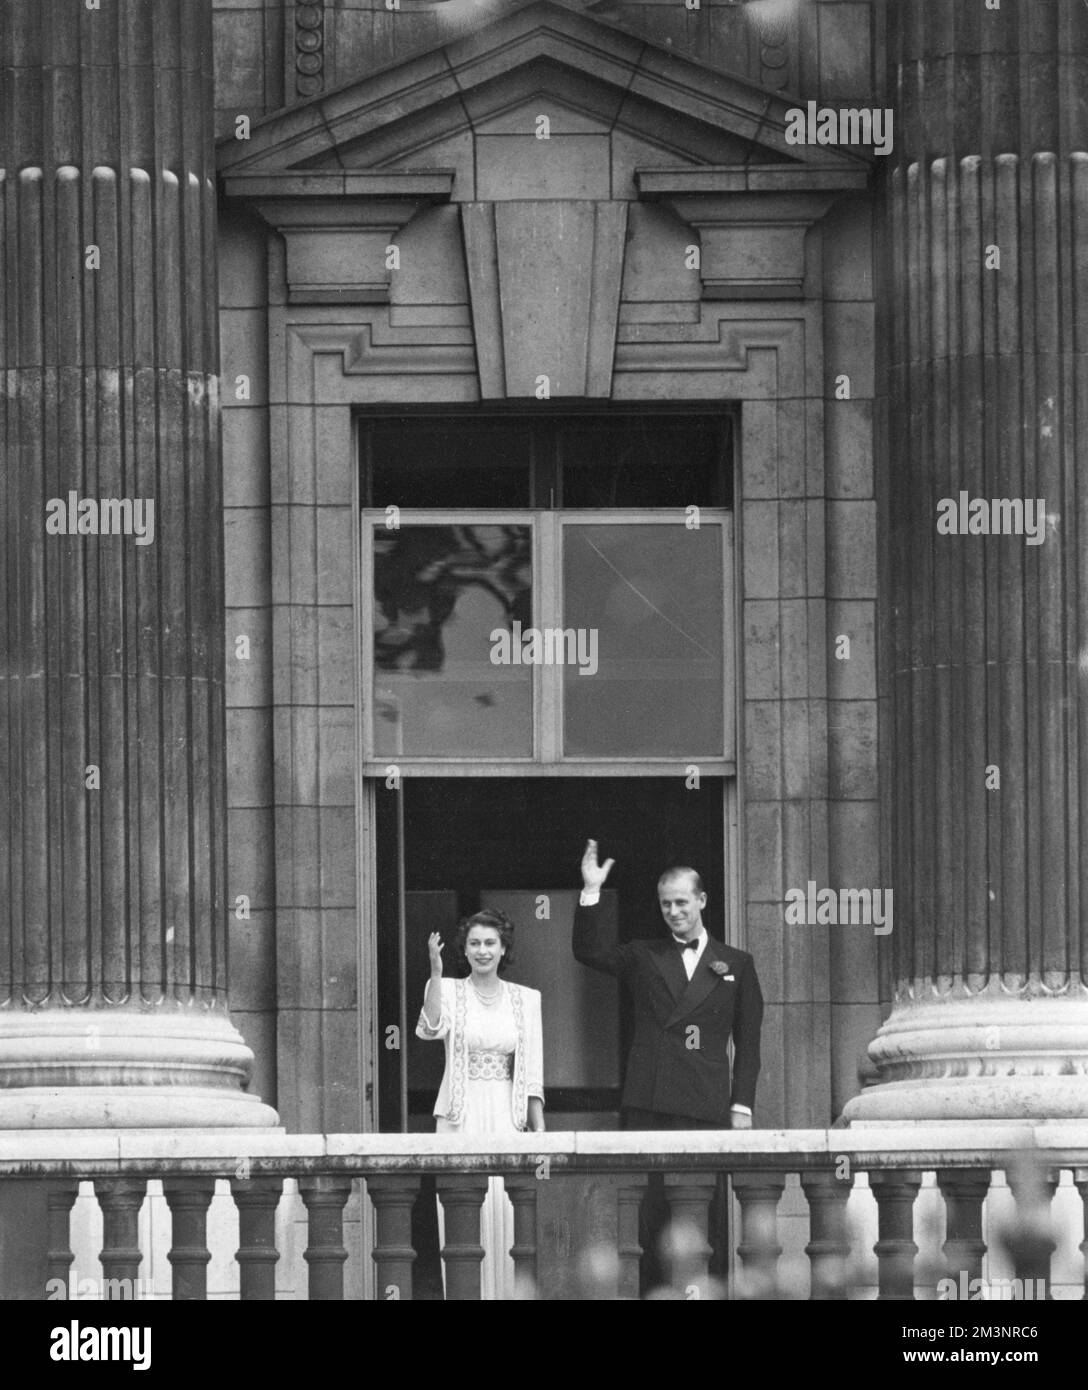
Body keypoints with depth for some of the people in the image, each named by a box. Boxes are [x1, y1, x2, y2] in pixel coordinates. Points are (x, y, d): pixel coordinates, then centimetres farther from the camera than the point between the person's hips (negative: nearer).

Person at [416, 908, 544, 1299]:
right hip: (460, 1116, -1)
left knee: (507, 1213, -6)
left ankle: (508, 1294, 0)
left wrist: (540, 1129, 2)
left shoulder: (526, 999, 9)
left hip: (507, 1117, 1)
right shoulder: (449, 991, 4)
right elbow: (432, 1028, -18)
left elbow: (532, 1073, 8)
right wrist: (435, 972, -26)